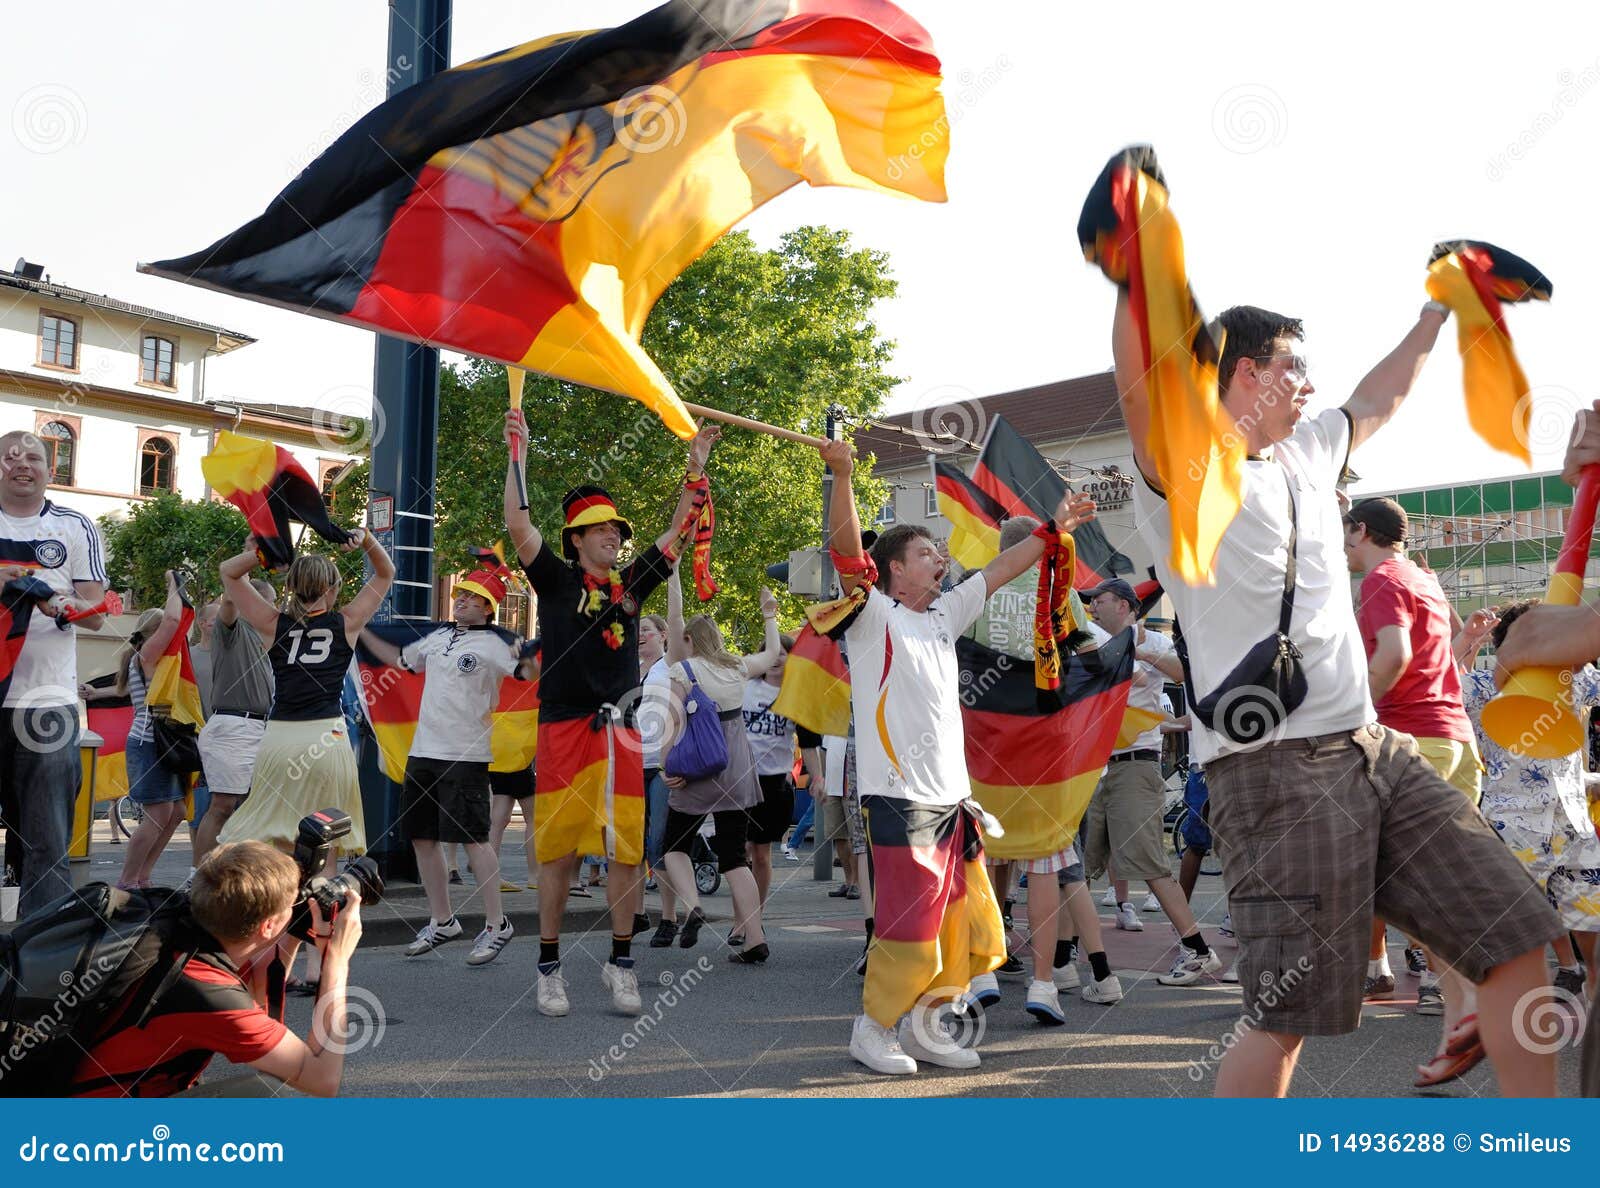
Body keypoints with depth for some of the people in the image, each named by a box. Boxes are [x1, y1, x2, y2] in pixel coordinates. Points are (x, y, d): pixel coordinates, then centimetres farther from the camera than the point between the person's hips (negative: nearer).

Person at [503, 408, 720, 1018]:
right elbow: (519, 526, -9)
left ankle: (620, 962, 16)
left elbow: (678, 532, 15)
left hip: (620, 732, 4)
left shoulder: (630, 583, 13)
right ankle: (549, 966, 13)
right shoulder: (558, 579, 3)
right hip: (565, 728, -3)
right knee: (558, 849, 1)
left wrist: (696, 466, 11)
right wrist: (517, 452, -14)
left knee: (627, 849, 3)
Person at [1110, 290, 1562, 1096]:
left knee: (1515, 937, 10)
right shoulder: (1183, 469, -6)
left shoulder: (1308, 453, 18)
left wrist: (1437, 313, 44)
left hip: (1376, 750, 9)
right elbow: (1140, 386, -28)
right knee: (1287, 1016, -8)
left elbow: (1379, 401, 39)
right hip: (1276, 770, -8)